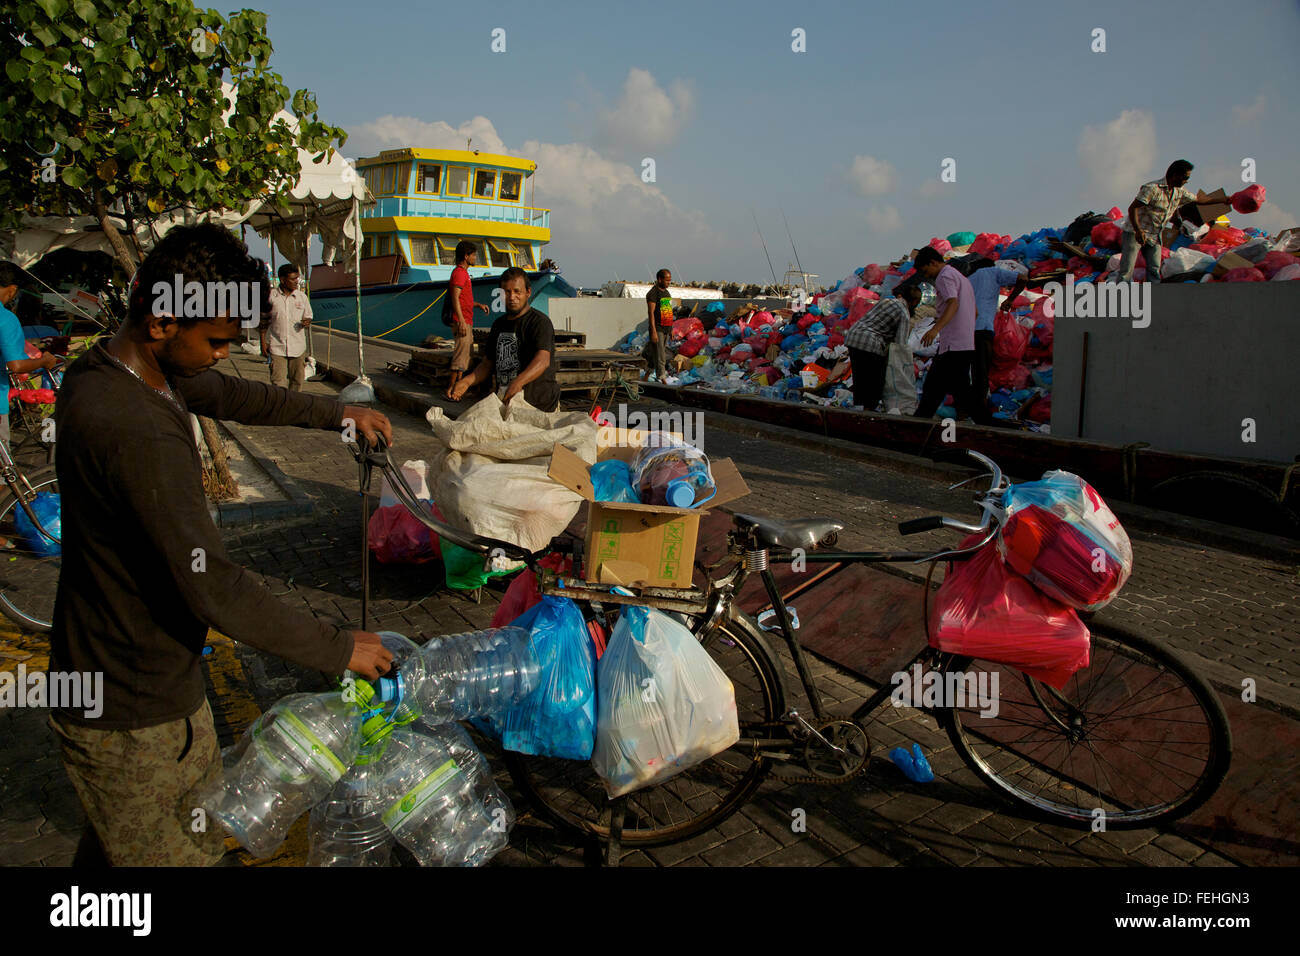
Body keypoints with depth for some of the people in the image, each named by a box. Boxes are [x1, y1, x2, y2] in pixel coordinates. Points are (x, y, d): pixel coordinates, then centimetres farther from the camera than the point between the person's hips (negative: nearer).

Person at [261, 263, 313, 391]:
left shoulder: (302, 296, 4)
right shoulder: (271, 296, -1)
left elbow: (308, 317, 14)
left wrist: (306, 322, -10)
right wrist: (263, 342, 1)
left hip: (298, 347, 2)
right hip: (277, 347, -2)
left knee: (297, 381, 8)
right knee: (278, 382, -7)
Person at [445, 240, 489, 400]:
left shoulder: (463, 273, 20)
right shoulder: (459, 272, -12)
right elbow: (455, 298, -20)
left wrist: (478, 305, 16)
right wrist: (462, 322, -25)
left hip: (466, 322, 10)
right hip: (462, 322, -10)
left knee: (464, 355, 13)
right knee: (460, 356, -10)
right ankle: (451, 389, -8)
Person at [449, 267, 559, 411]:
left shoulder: (539, 322, -8)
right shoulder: (498, 325, 17)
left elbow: (543, 360, -25)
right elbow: (488, 364, 21)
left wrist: (518, 382, -42)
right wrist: (467, 381, 2)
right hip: (505, 405, 6)